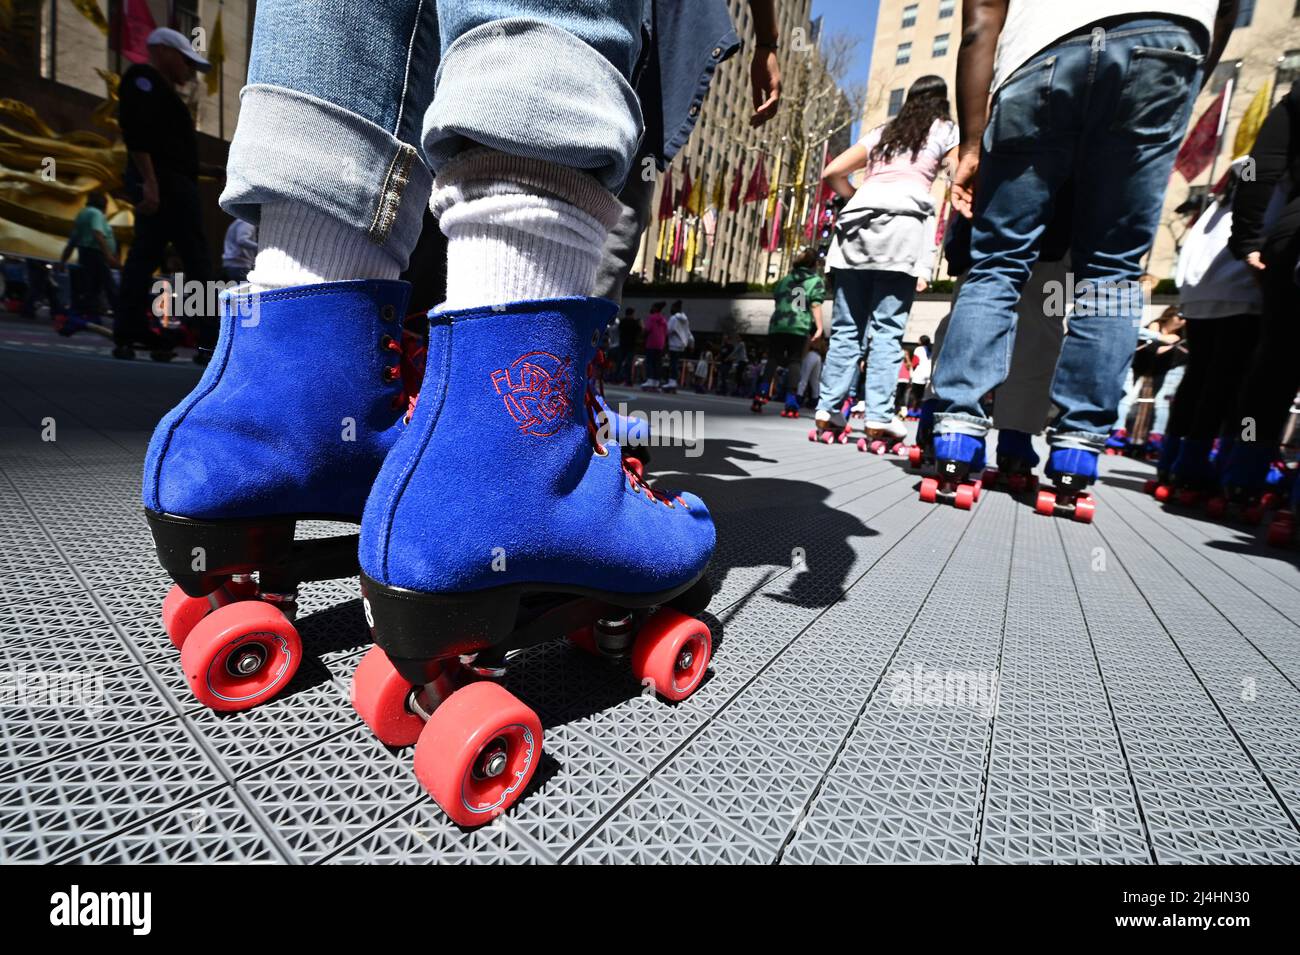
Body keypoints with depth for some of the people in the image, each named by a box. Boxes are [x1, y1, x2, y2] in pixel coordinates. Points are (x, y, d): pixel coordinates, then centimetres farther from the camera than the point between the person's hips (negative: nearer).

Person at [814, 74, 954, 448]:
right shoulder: (944, 131, 18)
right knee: (888, 328, -8)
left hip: (857, 223, 3)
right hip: (902, 225, -3)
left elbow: (831, 173, 22)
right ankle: (879, 416, -14)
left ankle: (829, 408, -4)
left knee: (846, 326, 1)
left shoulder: (882, 132, 27)